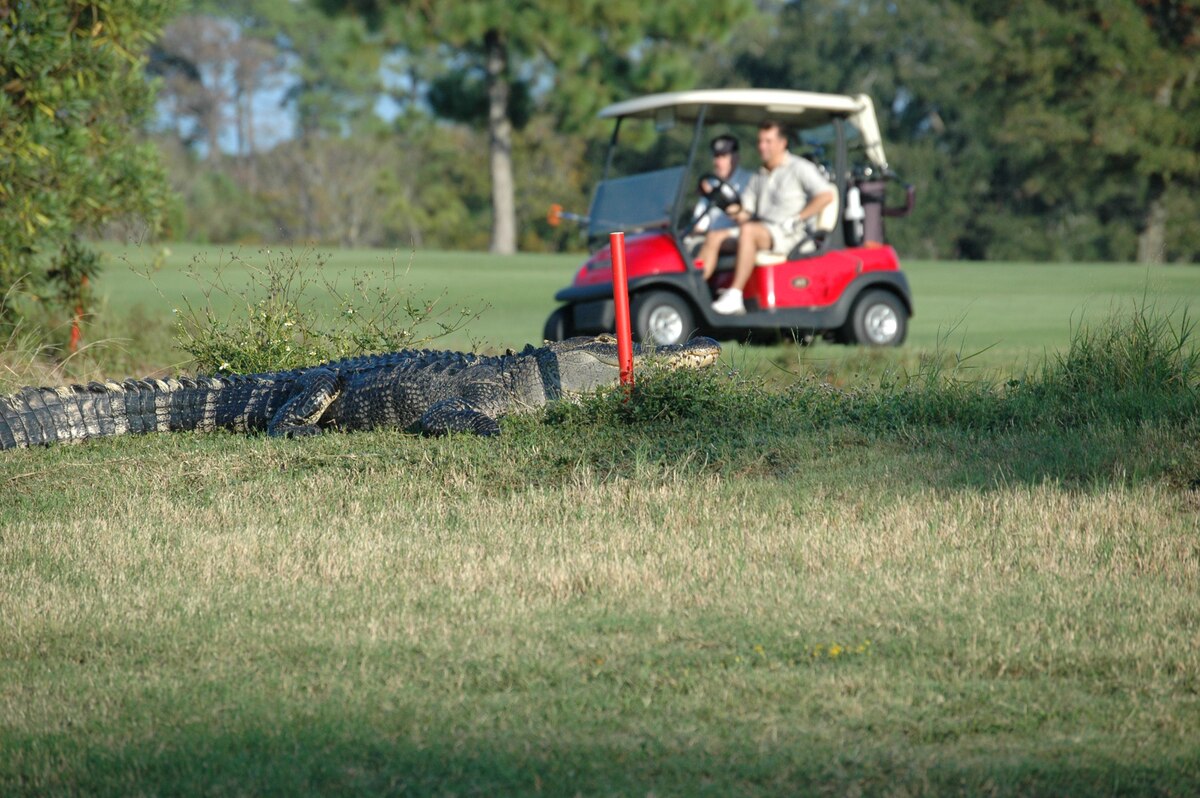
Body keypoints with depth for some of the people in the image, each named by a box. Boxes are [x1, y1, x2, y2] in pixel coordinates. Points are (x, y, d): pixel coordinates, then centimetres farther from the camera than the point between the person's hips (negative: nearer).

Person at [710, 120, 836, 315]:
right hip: (762, 232, 8)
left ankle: (734, 296, -38)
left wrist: (796, 219, -14)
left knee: (748, 231, -35)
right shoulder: (759, 177, 22)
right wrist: (737, 213, -10)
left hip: (791, 236, -8)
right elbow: (746, 210, 16)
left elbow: (827, 195, -12)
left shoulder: (800, 168, 0)